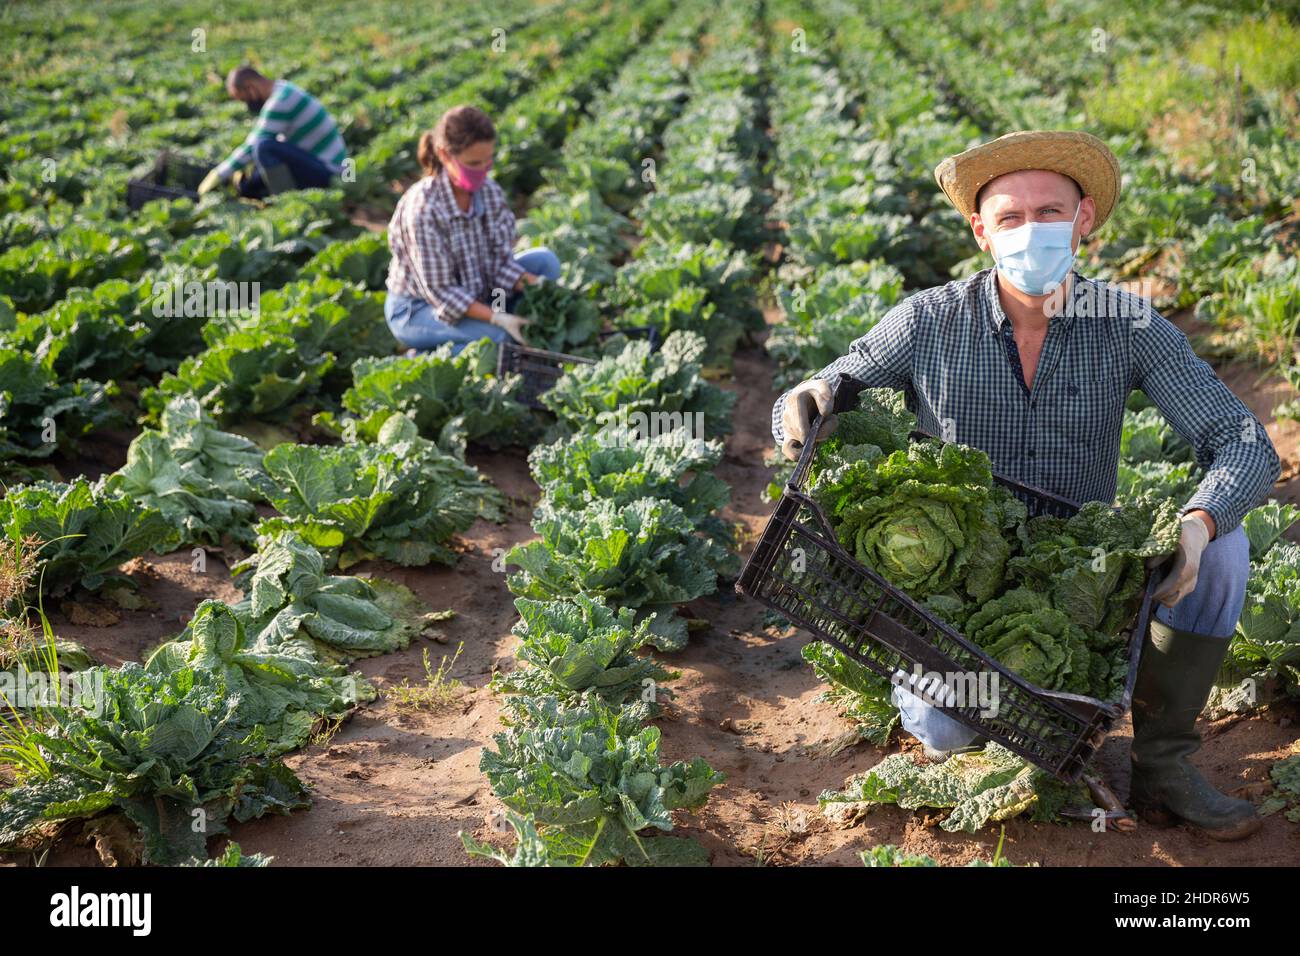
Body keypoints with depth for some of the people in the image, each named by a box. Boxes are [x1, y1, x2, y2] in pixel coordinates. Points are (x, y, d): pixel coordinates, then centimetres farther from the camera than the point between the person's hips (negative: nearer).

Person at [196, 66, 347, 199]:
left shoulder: (279, 102, -21)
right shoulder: (283, 91, 10)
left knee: (264, 146, -29)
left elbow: (253, 147, -20)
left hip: (324, 172, -9)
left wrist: (218, 175, -12)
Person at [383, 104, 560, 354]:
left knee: (545, 260, -7)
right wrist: (497, 318, -33)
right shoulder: (422, 209, -27)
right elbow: (440, 292, -25)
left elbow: (502, 261, -6)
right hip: (416, 309, -7)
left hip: (474, 295, 7)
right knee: (497, 335, -31)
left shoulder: (491, 193, -8)